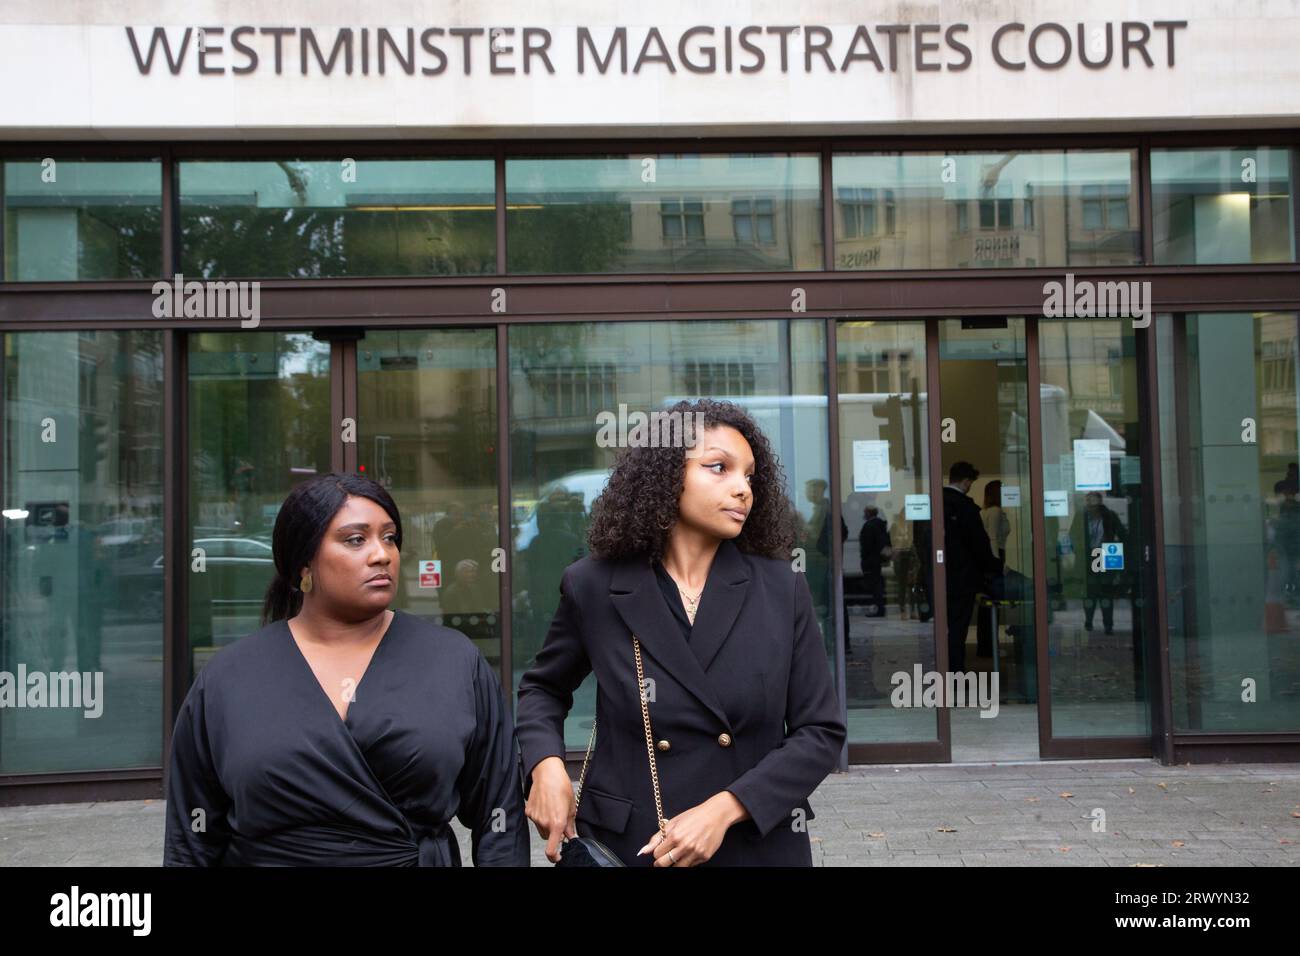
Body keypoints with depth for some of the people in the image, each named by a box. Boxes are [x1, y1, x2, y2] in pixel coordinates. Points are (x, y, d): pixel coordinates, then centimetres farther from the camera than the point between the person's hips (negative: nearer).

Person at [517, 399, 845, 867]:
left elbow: (820, 730, -4)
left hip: (759, 845, 0)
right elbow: (542, 688, 11)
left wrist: (724, 809, -17)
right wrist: (546, 766, -9)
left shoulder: (783, 589, -5)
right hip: (623, 846, 0)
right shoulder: (594, 586, -5)